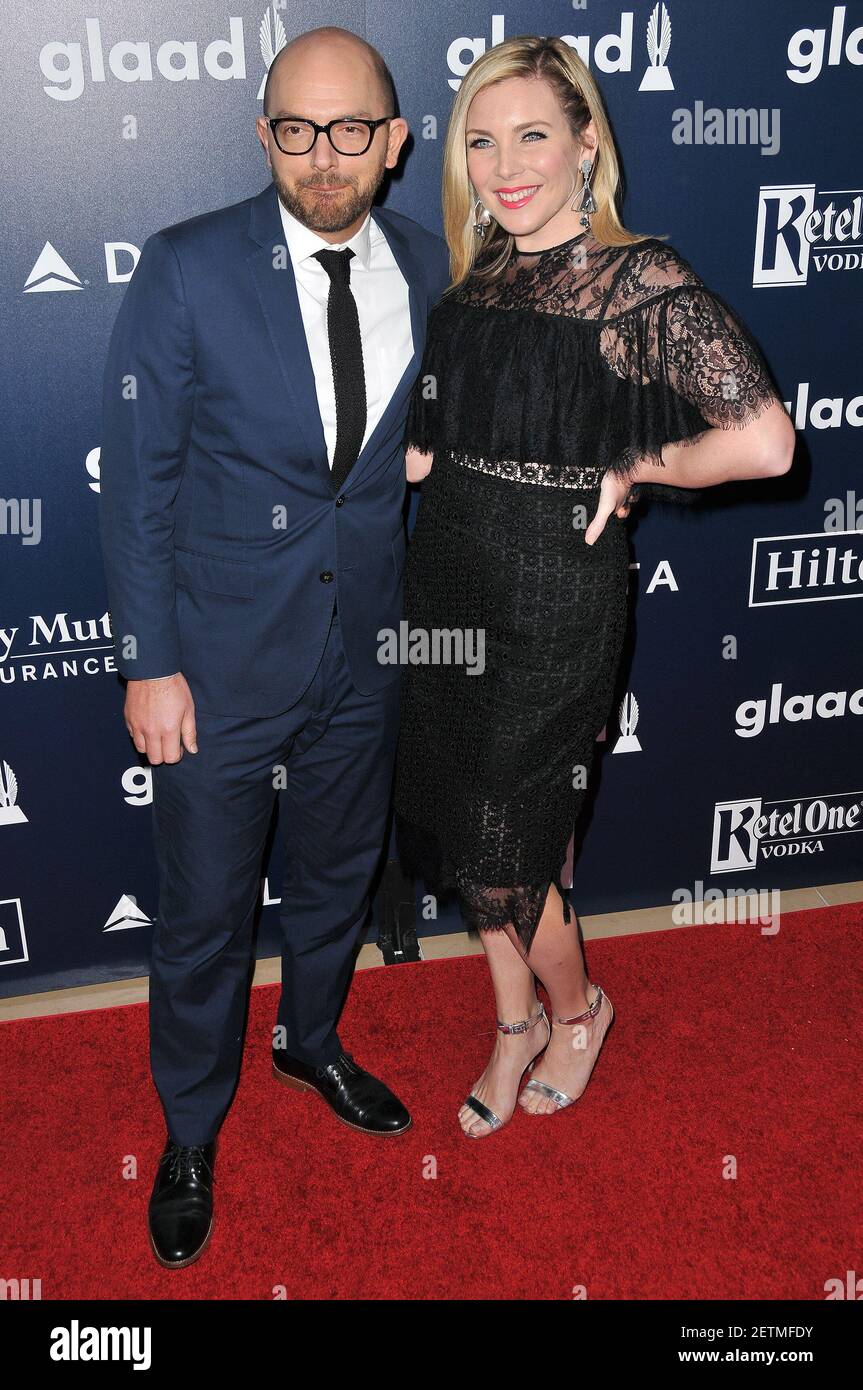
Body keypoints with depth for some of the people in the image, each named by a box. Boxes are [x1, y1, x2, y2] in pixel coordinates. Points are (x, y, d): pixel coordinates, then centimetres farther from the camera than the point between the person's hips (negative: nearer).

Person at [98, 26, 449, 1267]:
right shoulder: (187, 269, -14)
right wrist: (149, 663, -12)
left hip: (364, 653, 4)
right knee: (206, 913, 10)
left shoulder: (429, 270, -1)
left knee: (340, 874, 23)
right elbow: (138, 478, -11)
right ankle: (191, 1132, 35)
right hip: (220, 662, -4)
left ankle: (313, 1040, 52)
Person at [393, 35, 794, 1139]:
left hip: (553, 589, -6)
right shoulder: (474, 271, 8)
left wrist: (632, 469, -10)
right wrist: (423, 456, 3)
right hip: (447, 572, 7)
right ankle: (515, 1024, 37)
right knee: (454, 824, 13)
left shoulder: (640, 279, -12)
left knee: (497, 849, 3)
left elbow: (763, 441, -22)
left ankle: (576, 1007, 34)